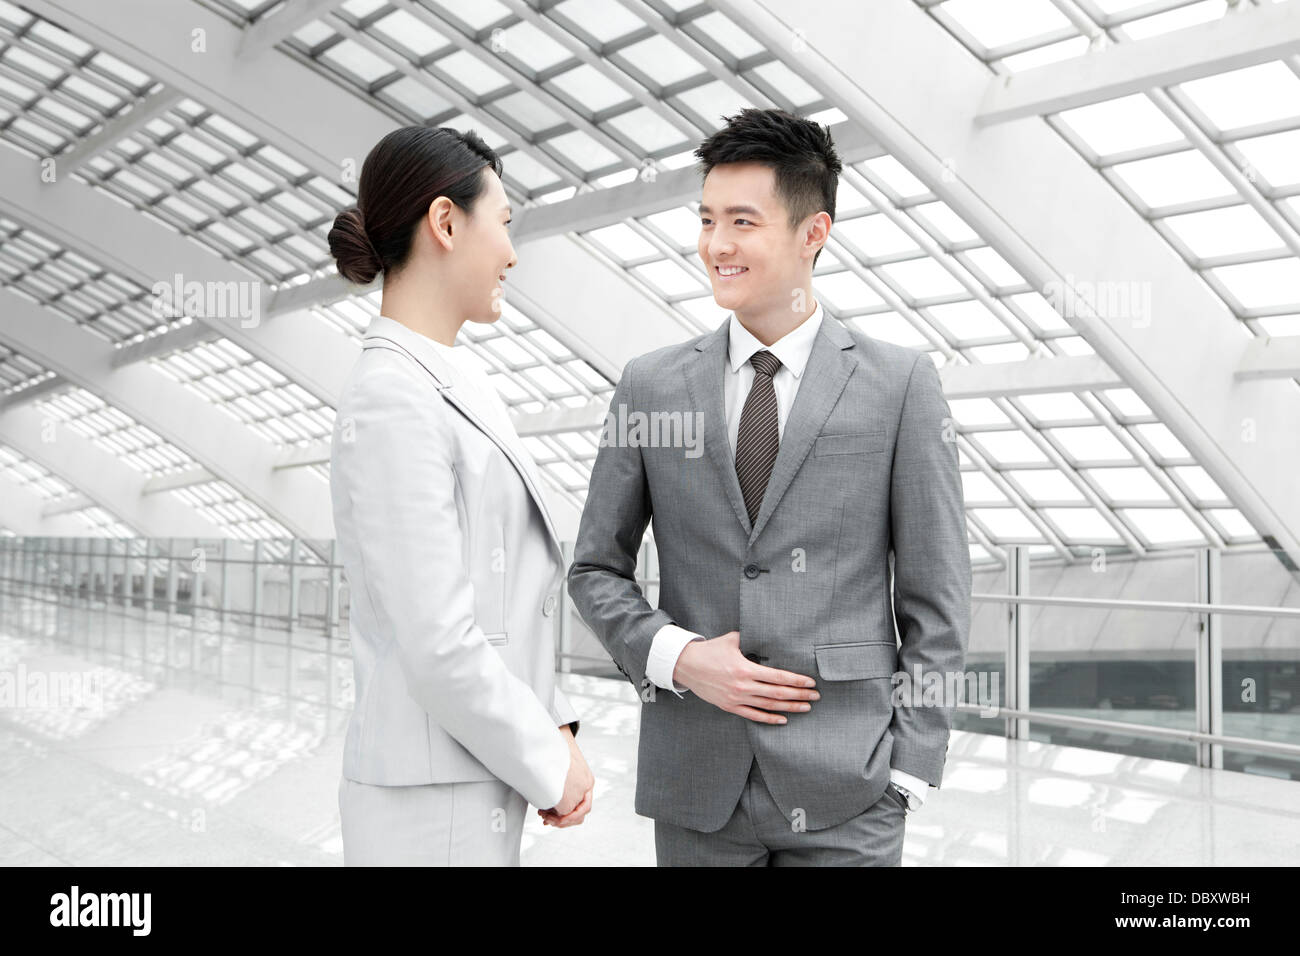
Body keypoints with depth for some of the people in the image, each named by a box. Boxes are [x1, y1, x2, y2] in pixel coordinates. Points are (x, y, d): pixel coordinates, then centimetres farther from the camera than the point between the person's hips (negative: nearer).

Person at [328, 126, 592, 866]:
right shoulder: (392, 402, -19)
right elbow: (440, 648, -21)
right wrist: (549, 767, -10)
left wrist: (554, 726, 5)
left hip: (483, 783, 8)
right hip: (431, 803, -8)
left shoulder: (452, 388, 9)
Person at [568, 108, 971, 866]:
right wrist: (674, 656, -8)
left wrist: (911, 767, -5)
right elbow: (596, 568, 9)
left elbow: (936, 595, 0)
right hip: (694, 785, 2)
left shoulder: (902, 384, -1)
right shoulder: (651, 387, 4)